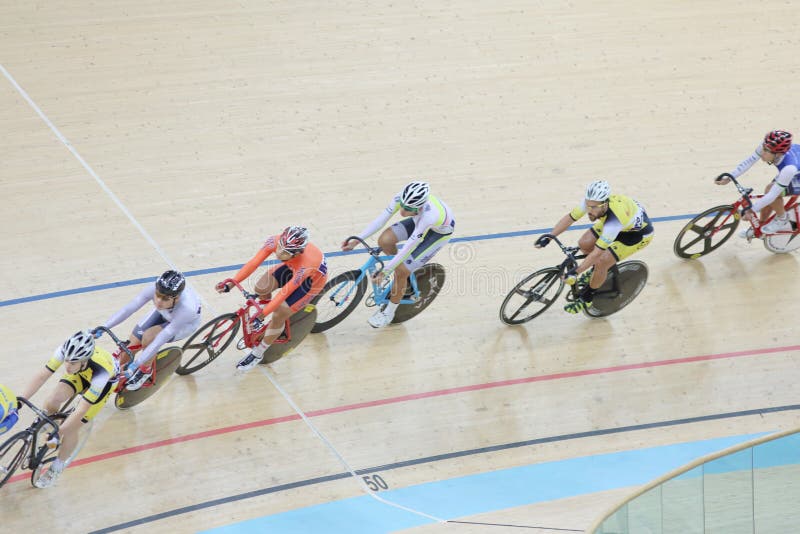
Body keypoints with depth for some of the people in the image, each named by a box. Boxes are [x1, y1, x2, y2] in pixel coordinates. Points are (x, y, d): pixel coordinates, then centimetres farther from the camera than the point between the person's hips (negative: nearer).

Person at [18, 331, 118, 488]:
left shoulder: (101, 372, -45)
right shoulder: (64, 351, -36)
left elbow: (81, 410, -39)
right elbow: (42, 376, -30)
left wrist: (58, 433, -39)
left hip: (106, 380, -4)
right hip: (81, 374, 4)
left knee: (71, 428, -10)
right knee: (54, 400, -21)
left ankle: (58, 466, 15)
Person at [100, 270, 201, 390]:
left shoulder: (186, 309, -44)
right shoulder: (154, 289, -36)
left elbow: (161, 340, -41)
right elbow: (127, 309, -33)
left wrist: (136, 363, -39)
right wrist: (102, 328, -40)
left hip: (186, 322, -4)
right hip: (163, 313, 4)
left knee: (149, 336, -28)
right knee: (133, 343, -7)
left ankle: (146, 370, 1)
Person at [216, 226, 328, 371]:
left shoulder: (304, 265, -44)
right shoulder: (275, 241, -32)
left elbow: (284, 293, -36)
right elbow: (254, 262, -27)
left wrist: (260, 316, -33)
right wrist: (230, 284, -32)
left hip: (313, 278, -5)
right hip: (292, 266, 6)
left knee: (278, 316, -10)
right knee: (261, 288, -11)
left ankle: (258, 353, 12)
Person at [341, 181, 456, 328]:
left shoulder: (429, 216, -44)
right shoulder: (401, 198, -30)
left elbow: (408, 248, -38)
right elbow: (380, 219, -22)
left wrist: (385, 272, -32)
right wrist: (356, 240, -28)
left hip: (440, 231, -6)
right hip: (419, 220, 6)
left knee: (401, 271, -14)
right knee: (384, 241, -17)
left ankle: (389, 311, 11)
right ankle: (406, 268, 14)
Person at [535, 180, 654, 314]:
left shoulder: (614, 221, -44)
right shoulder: (592, 202, -27)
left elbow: (596, 253, -38)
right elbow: (569, 218, -15)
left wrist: (575, 273, -36)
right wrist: (548, 237, -20)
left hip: (639, 232, -7)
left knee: (601, 262, -17)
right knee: (584, 244, -4)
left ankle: (586, 298, 7)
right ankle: (598, 271, 27)